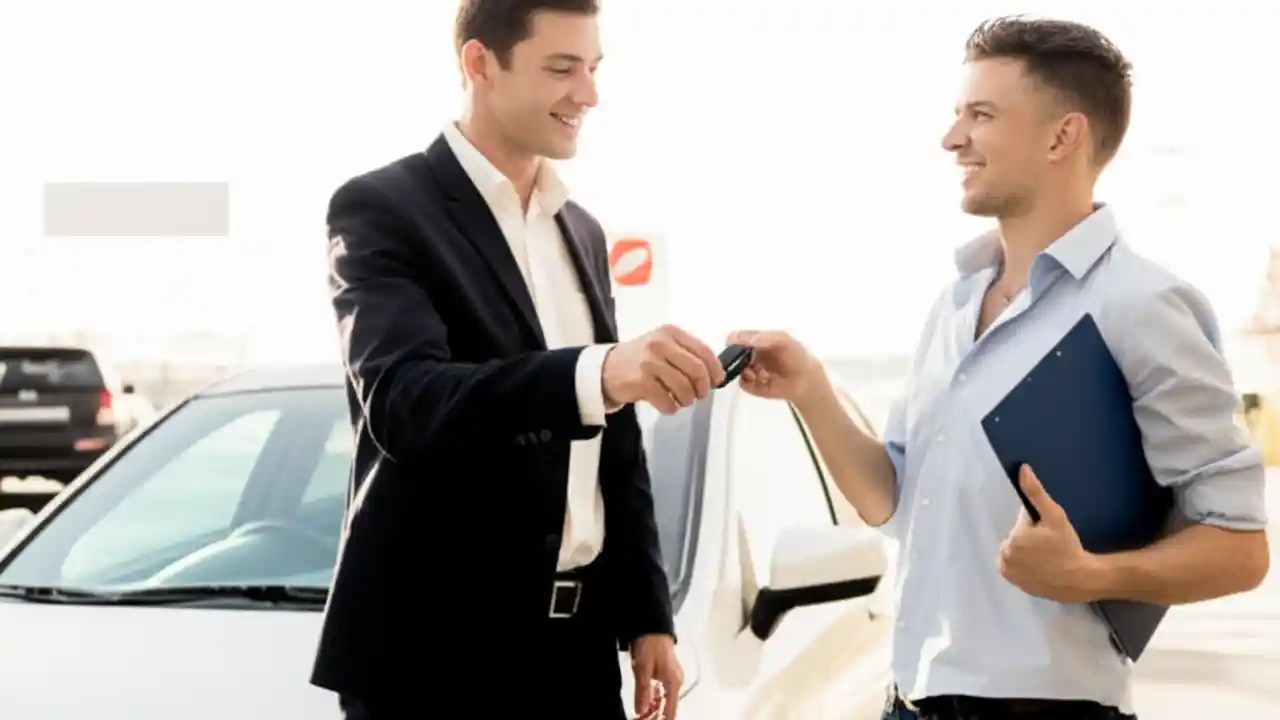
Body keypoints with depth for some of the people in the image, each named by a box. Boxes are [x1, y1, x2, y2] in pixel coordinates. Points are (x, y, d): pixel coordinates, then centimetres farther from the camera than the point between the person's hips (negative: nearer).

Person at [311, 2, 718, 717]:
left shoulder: (581, 231, 15)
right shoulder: (384, 208, -8)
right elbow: (402, 401, -24)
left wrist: (648, 616, 12)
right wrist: (598, 373, -37)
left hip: (578, 643, 6)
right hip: (436, 652, -6)